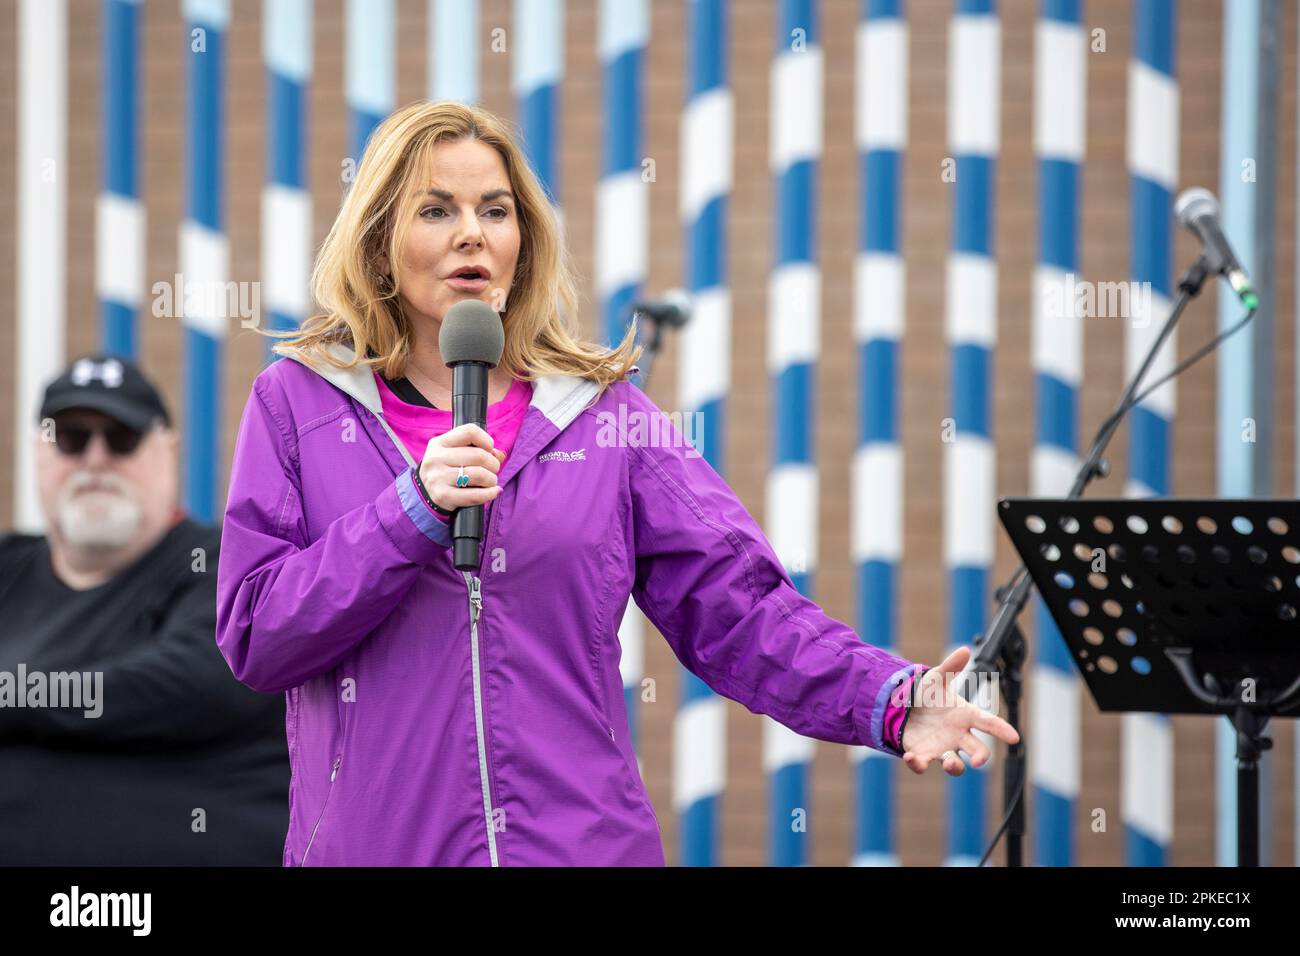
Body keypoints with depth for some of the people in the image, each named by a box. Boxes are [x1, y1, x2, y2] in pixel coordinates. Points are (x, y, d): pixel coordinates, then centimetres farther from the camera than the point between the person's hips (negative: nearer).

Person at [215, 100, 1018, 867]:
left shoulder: (603, 411, 8)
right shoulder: (298, 404, 4)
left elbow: (736, 603, 0)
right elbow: (253, 635, -5)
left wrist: (889, 699, -16)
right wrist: (414, 511, -16)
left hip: (585, 841, 1)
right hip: (374, 845, -1)